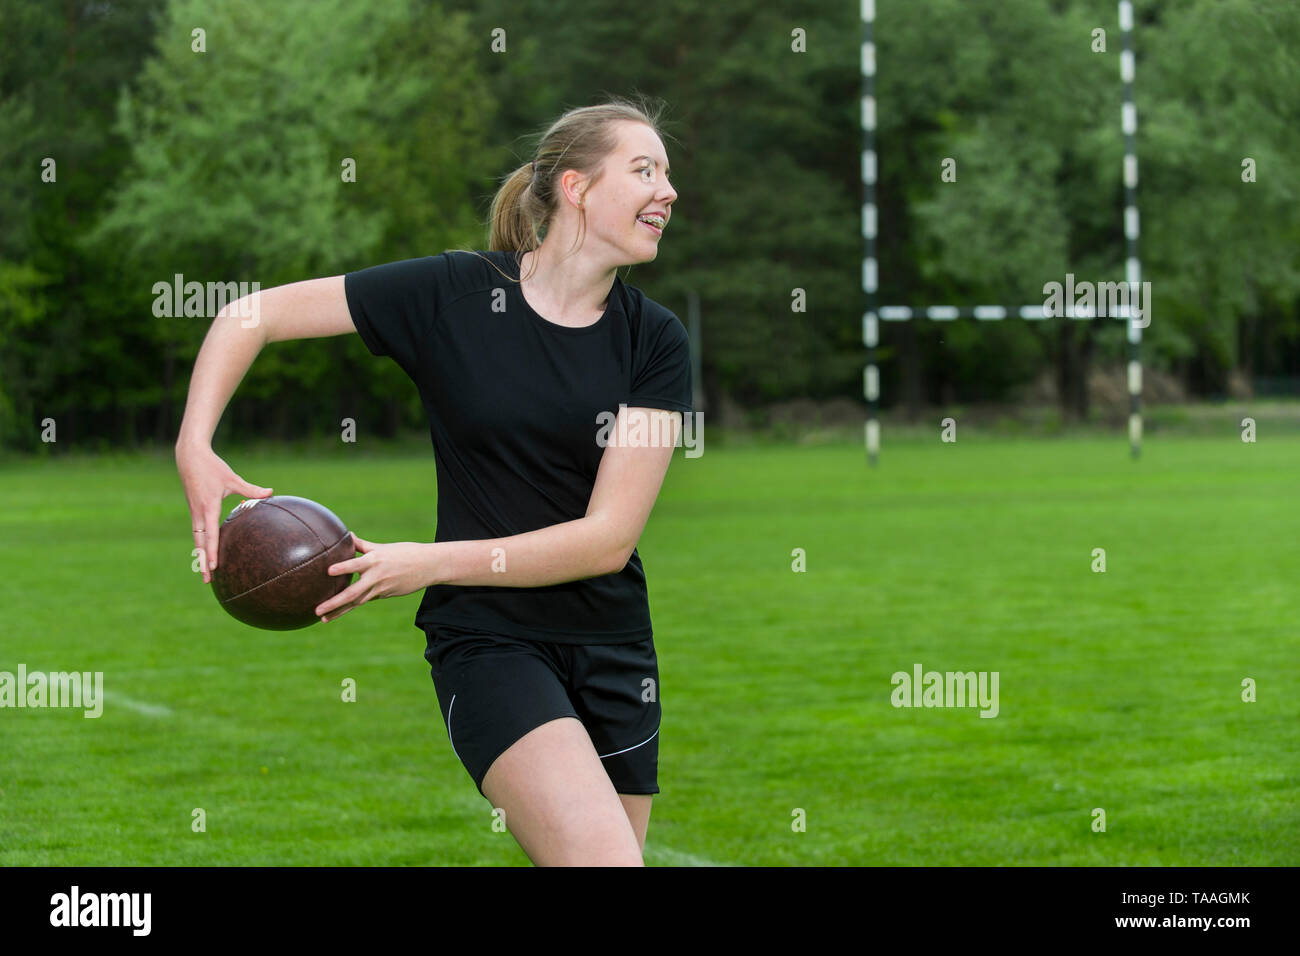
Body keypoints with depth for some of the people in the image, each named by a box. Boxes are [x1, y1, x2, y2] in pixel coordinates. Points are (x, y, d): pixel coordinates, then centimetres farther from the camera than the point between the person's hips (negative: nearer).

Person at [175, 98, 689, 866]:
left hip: (613, 648, 4)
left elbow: (610, 537, -10)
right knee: (606, 856, -24)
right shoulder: (451, 293, -7)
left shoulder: (656, 340, -3)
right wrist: (196, 448, -14)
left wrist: (433, 563, -19)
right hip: (487, 638, -4)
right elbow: (252, 316, 0)